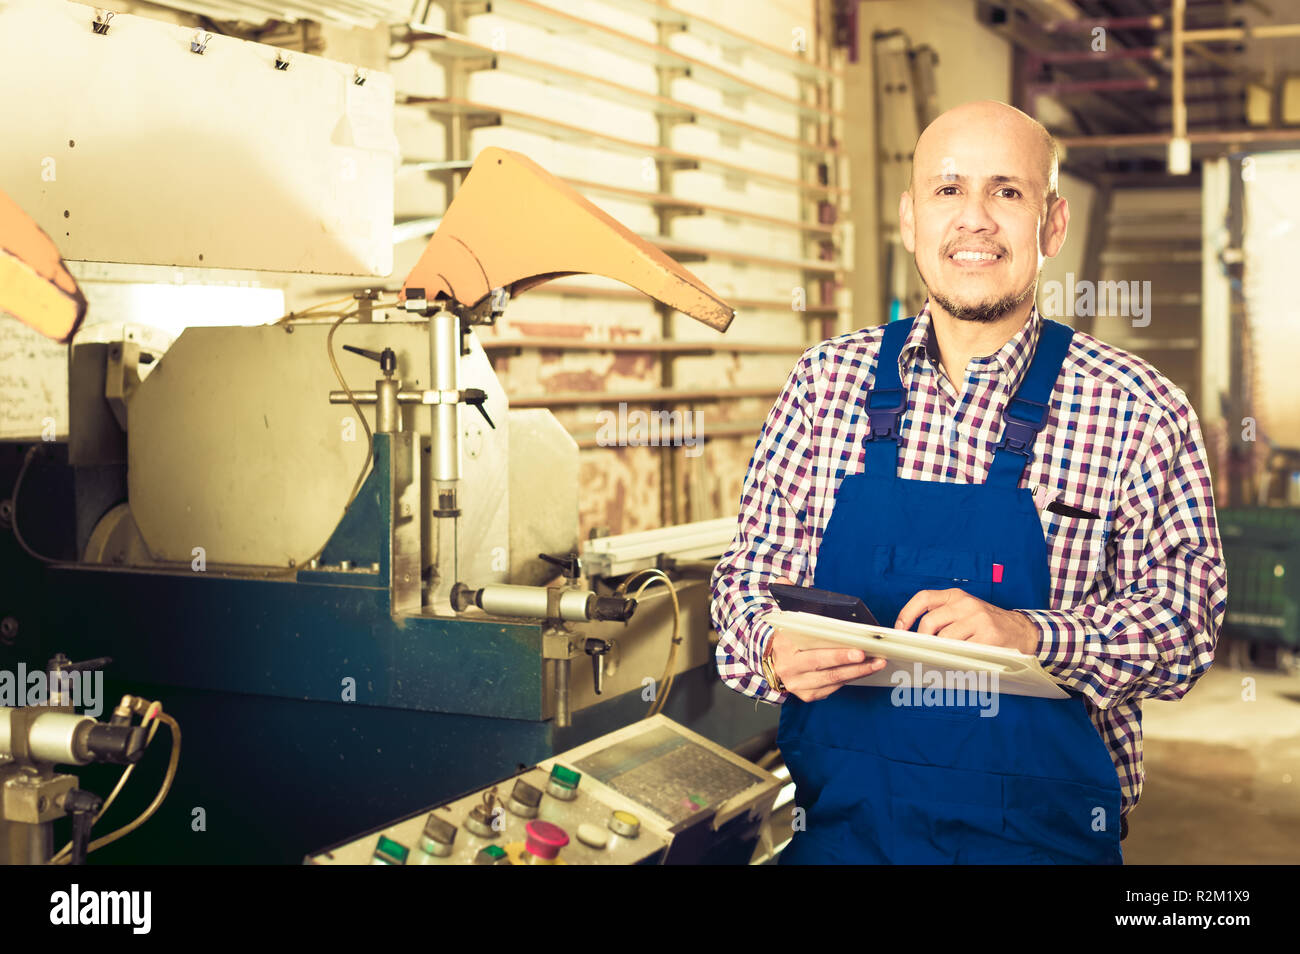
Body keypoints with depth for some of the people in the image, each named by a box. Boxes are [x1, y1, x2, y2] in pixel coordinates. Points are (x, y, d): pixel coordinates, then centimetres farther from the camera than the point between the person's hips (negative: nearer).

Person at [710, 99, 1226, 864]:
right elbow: (749, 572, 10)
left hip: (1039, 833, -1)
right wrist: (773, 649, -11)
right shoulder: (825, 381, 6)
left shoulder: (1138, 411, -2)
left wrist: (1030, 633, -20)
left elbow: (1186, 626, -3)